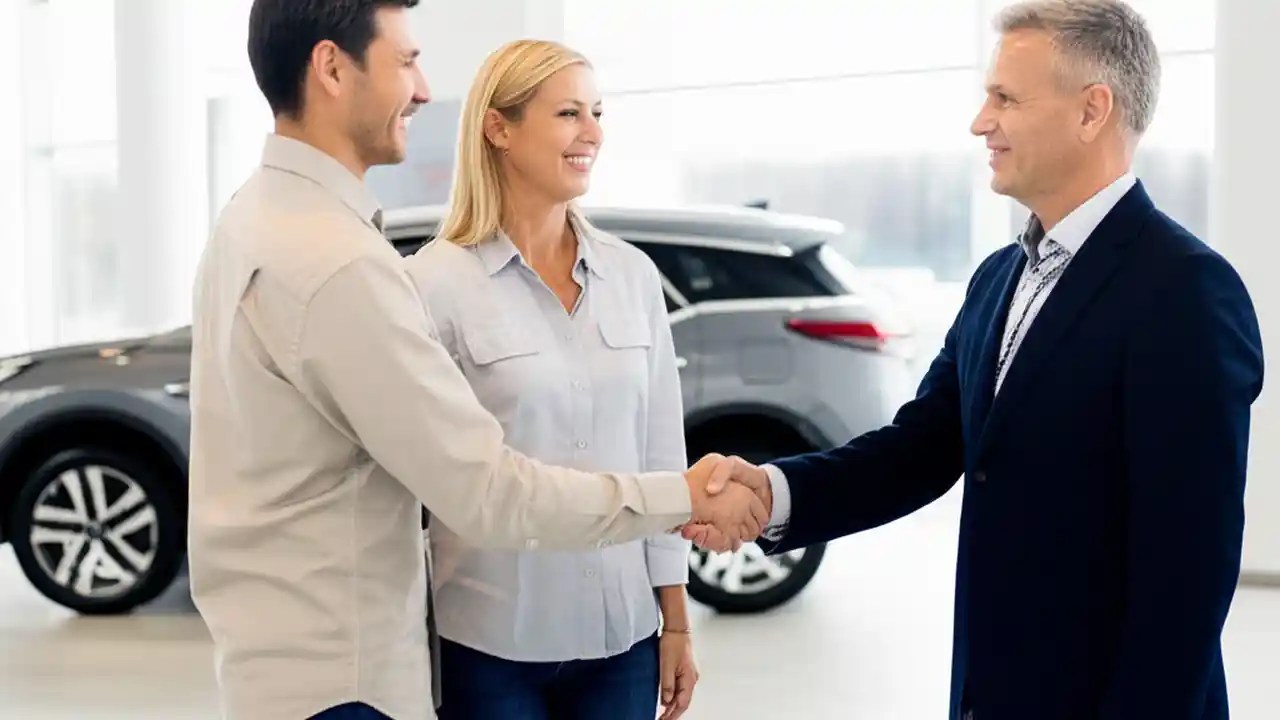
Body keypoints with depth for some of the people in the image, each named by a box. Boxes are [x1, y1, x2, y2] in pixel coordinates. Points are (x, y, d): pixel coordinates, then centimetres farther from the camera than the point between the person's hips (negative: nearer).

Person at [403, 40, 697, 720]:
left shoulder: (633, 275, 4)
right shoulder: (437, 282, -9)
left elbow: (661, 456, 8)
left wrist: (676, 622, 8)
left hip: (621, 636, 4)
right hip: (491, 642, -4)